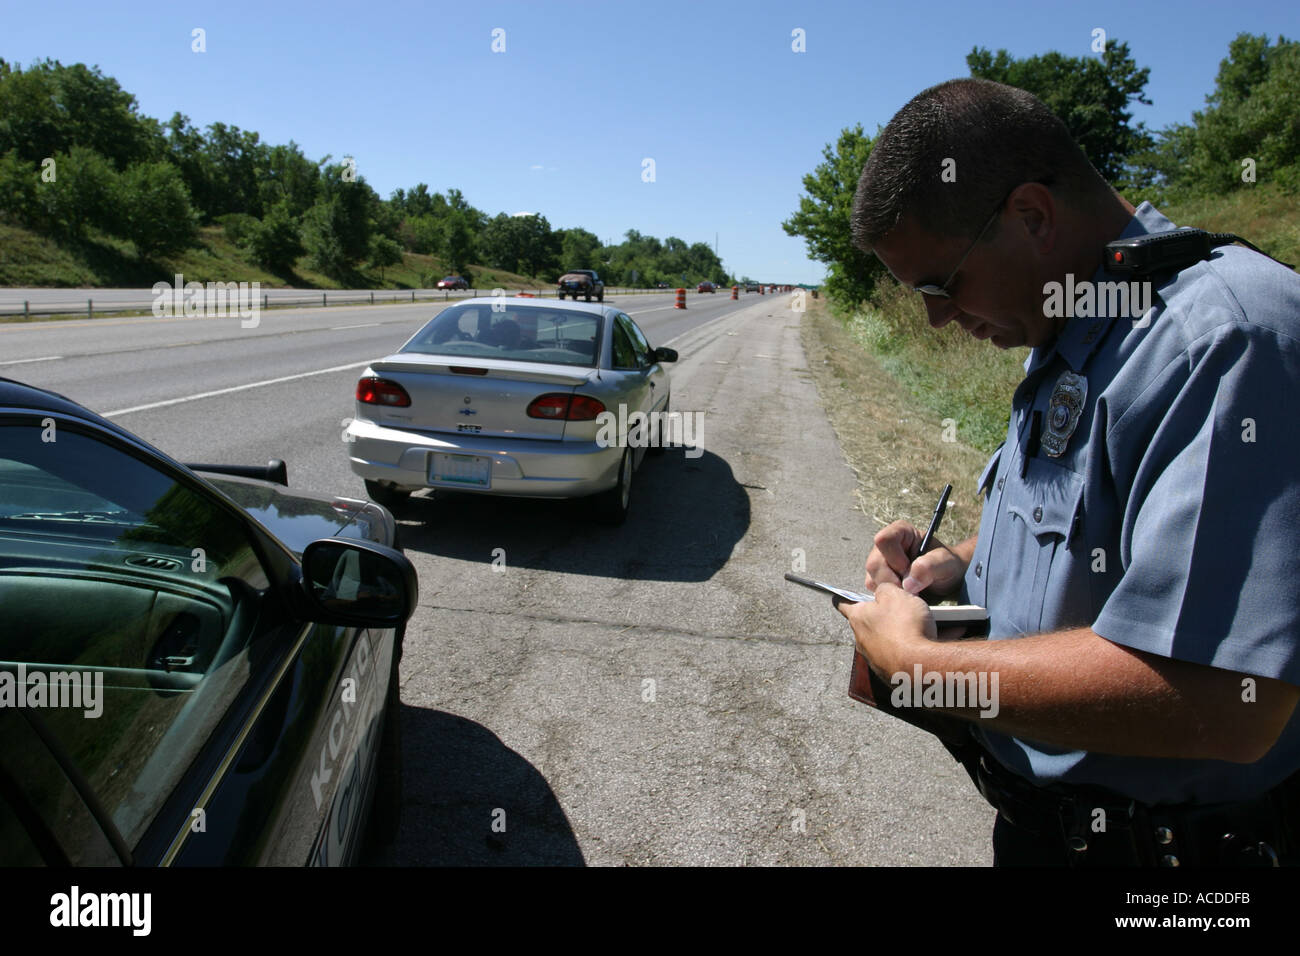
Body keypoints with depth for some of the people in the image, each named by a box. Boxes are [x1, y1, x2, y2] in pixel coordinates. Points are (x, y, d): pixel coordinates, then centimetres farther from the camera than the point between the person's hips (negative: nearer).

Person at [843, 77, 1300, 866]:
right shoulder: (1067, 337, 4)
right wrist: (965, 560, -1)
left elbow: (1218, 700, -35)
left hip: (1172, 833, -8)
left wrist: (911, 658, -25)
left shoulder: (1226, 335, -27)